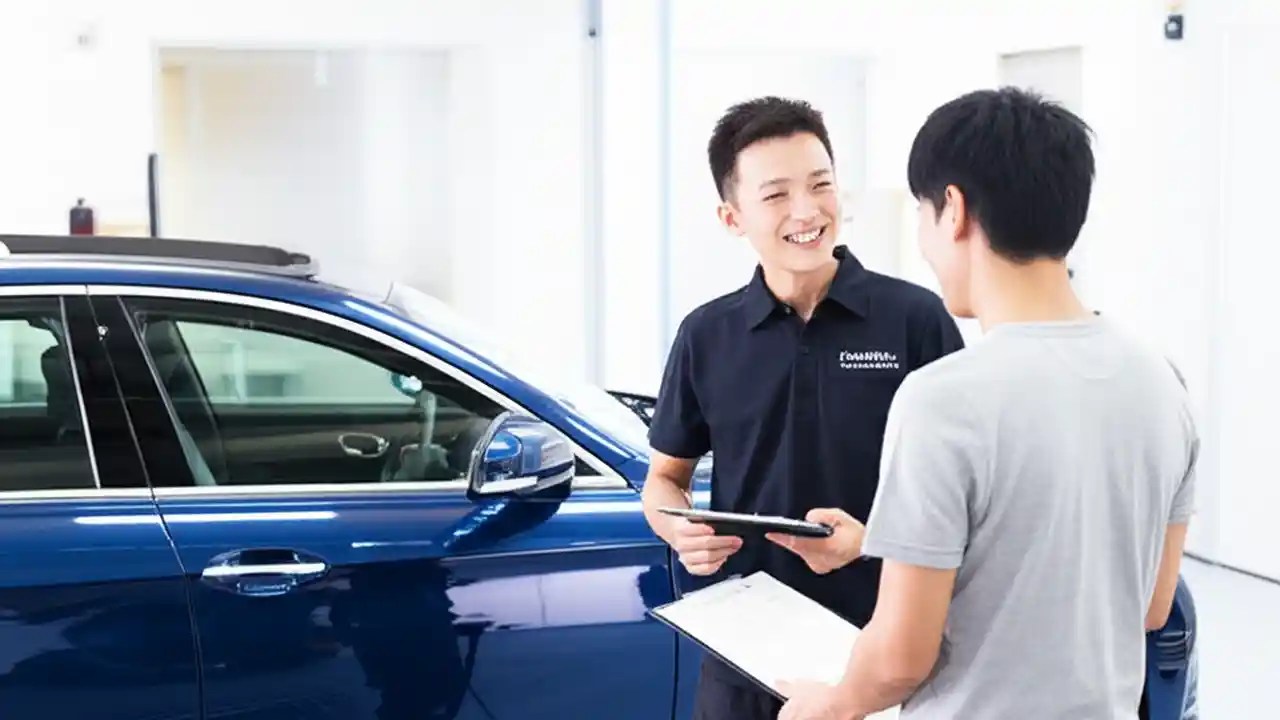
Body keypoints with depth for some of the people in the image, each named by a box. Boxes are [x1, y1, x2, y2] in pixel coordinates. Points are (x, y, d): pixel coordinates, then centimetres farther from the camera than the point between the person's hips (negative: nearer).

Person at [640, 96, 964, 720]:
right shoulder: (707, 336, 2)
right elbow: (665, 476, 12)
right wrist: (682, 533, -10)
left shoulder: (917, 318, -7)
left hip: (884, 647, -2)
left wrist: (870, 537, -21)